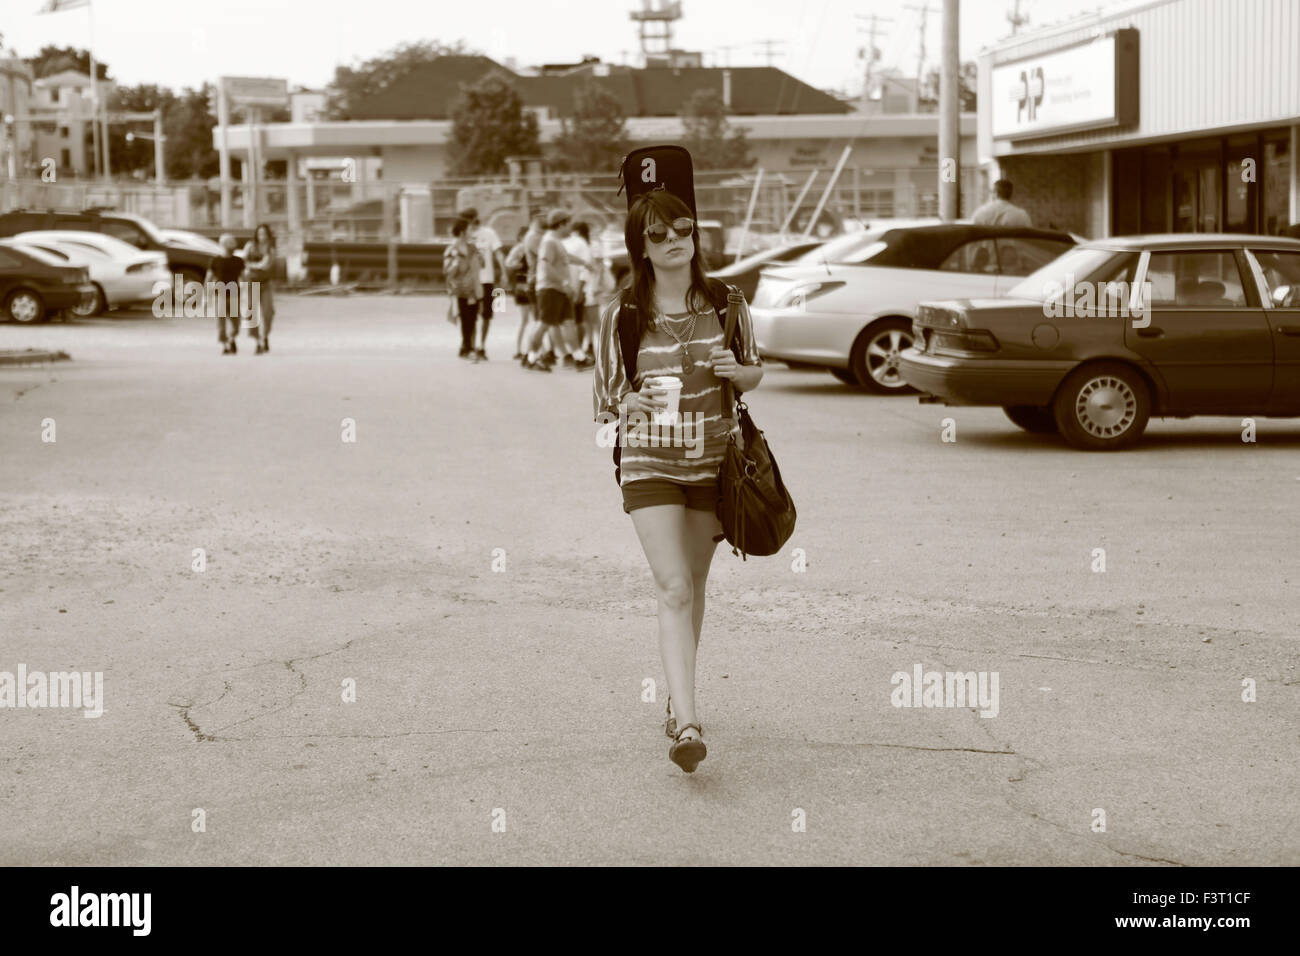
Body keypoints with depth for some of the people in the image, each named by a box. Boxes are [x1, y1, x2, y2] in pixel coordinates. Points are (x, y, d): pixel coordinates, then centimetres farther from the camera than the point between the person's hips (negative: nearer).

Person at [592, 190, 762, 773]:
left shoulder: (725, 303, 1)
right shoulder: (621, 315, -5)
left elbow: (756, 375, 12)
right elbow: (606, 396, 3)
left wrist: (736, 371, -12)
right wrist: (631, 403, -20)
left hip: (714, 462, 3)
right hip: (650, 465, -3)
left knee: (693, 585, 15)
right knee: (673, 589, -14)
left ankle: (677, 698, 35)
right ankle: (687, 725, -21)